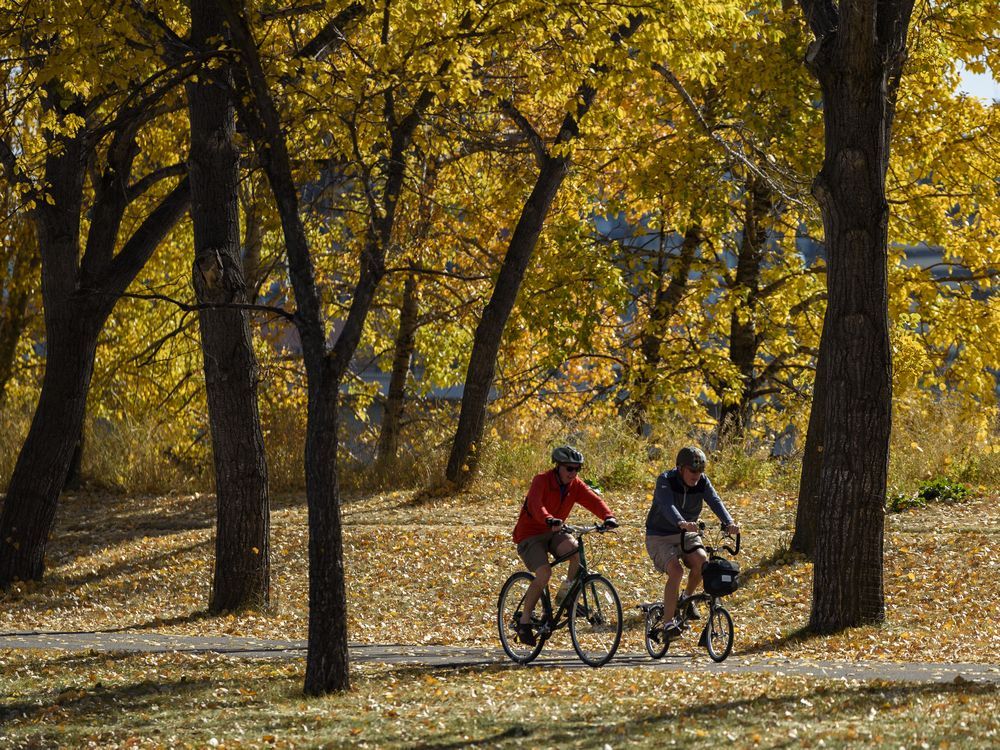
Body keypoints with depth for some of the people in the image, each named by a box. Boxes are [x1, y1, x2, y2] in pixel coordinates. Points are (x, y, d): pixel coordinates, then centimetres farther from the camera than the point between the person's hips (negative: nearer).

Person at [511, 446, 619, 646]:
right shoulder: (542, 481, -17)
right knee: (544, 573, -26)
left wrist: (608, 517, -34)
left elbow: (593, 500, -13)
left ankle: (565, 594, -7)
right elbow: (535, 504, -35)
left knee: (577, 549, -27)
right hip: (530, 534, -5)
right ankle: (524, 621, -12)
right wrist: (549, 520, -55)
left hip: (554, 532, 5)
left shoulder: (575, 485, 0)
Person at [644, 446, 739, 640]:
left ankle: (687, 599, 3)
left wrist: (729, 522, -43)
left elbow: (715, 501, -23)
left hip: (687, 535, 4)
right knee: (676, 571, -27)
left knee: (701, 561, -25)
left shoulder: (702, 482, -7)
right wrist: (681, 523, -60)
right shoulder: (665, 481, -21)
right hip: (660, 537, -4)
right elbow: (668, 506, -39)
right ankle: (668, 623, -18)